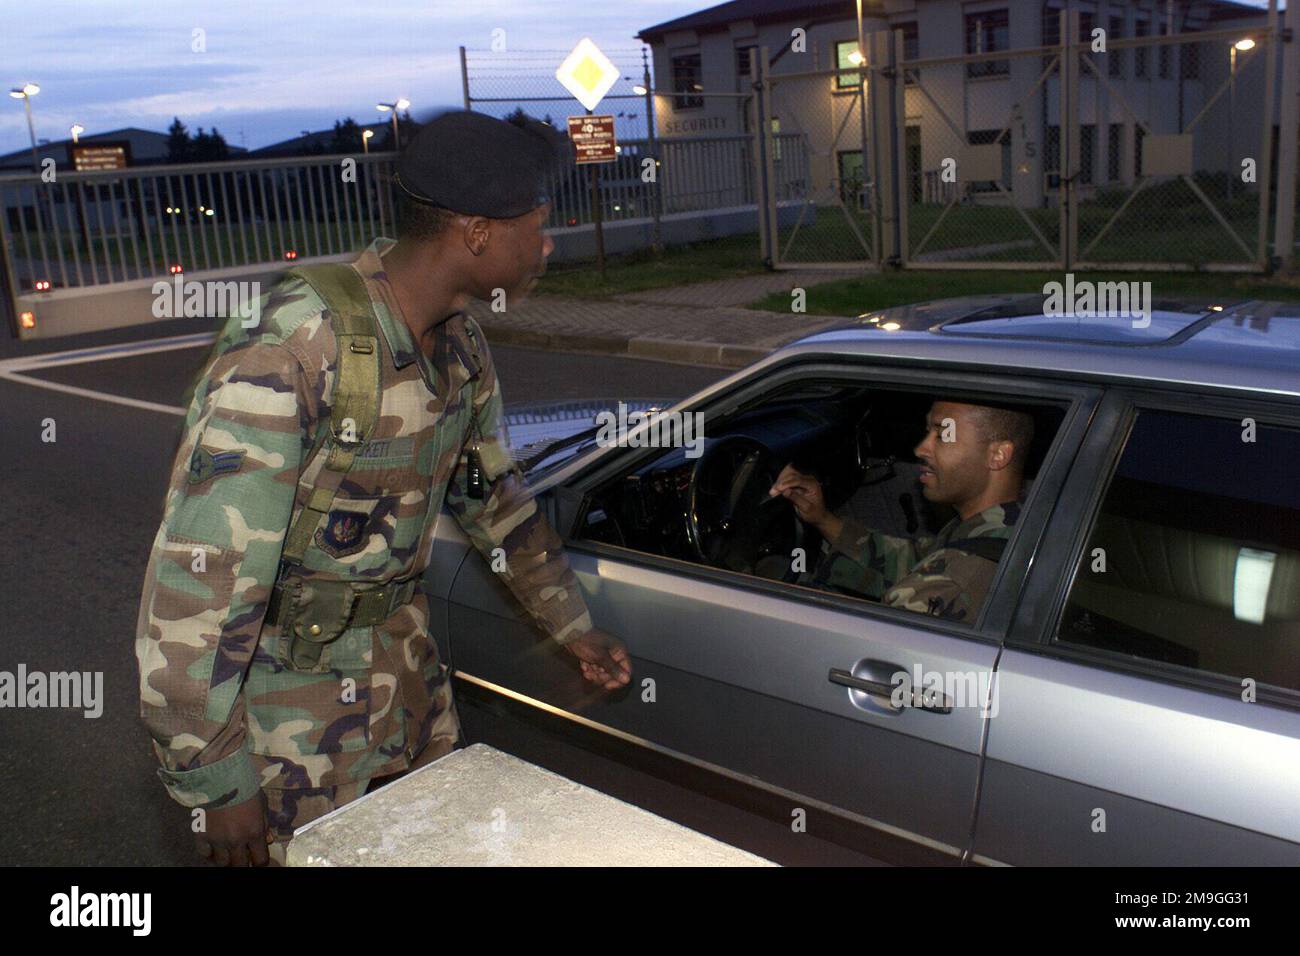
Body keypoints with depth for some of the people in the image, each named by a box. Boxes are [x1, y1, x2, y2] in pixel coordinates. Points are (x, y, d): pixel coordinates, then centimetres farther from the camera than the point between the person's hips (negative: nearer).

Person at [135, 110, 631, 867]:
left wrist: (576, 628, 17)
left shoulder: (459, 346, -3)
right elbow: (197, 582, -27)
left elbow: (498, 499, 11)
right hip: (282, 690, -7)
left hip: (401, 661, 7)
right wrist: (217, 783, -21)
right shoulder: (290, 356, -28)